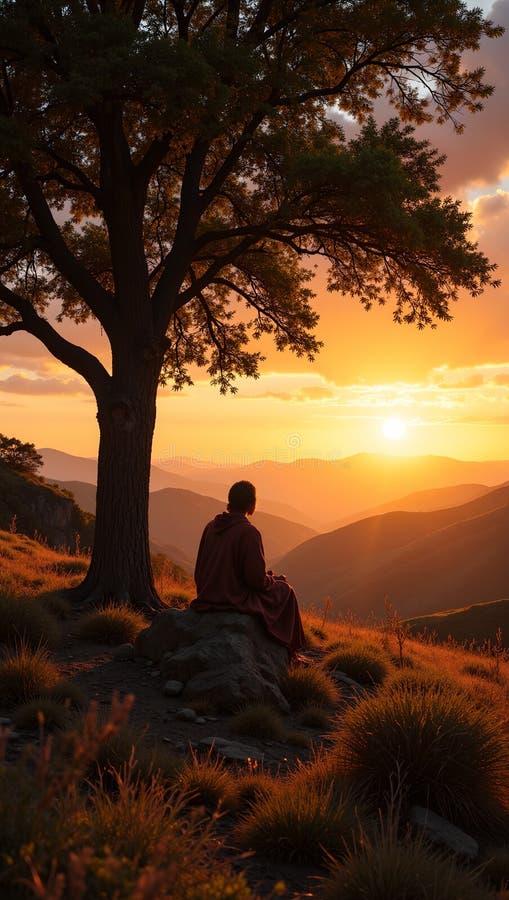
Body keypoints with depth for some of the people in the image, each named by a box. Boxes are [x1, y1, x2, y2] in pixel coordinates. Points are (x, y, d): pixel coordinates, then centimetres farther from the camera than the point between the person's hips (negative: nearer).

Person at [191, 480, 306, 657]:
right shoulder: (248, 532, -19)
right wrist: (273, 579, 3)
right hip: (236, 600, -7)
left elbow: (199, 570, 8)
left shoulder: (211, 527, 2)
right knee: (285, 591, 17)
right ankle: (288, 652, 25)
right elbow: (257, 580, -18)